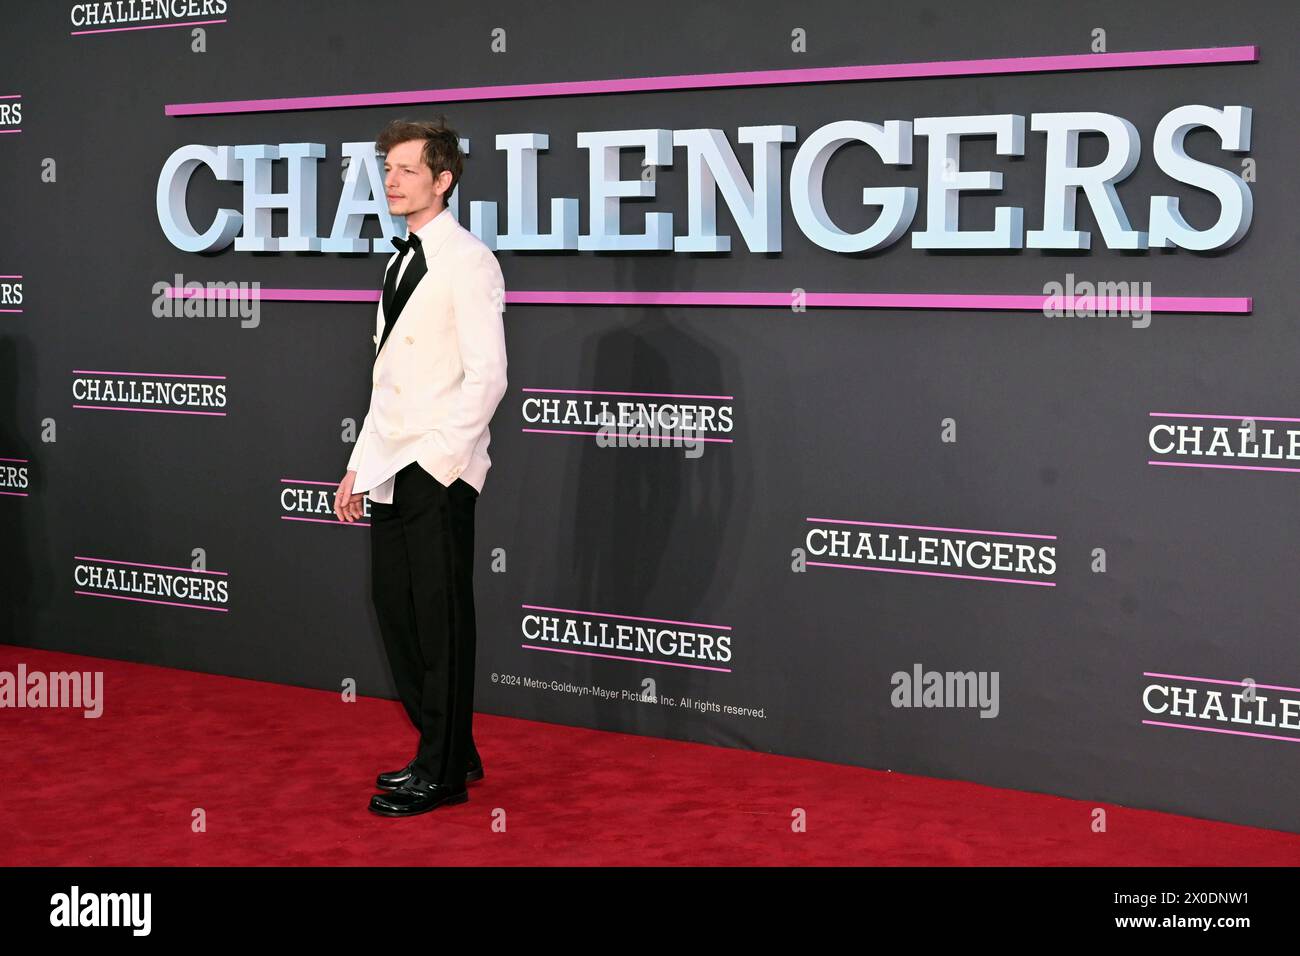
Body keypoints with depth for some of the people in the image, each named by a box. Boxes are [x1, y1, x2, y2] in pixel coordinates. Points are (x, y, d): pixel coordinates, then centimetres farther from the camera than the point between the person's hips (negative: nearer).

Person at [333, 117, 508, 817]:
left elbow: (487, 376, -16)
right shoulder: (400, 262, 17)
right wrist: (361, 465, 16)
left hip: (439, 471, -9)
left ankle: (442, 774, 10)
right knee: (395, 610, 12)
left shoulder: (467, 260, -9)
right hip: (391, 471, 9)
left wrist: (437, 458, -18)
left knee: (440, 621, -1)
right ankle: (452, 752, 25)